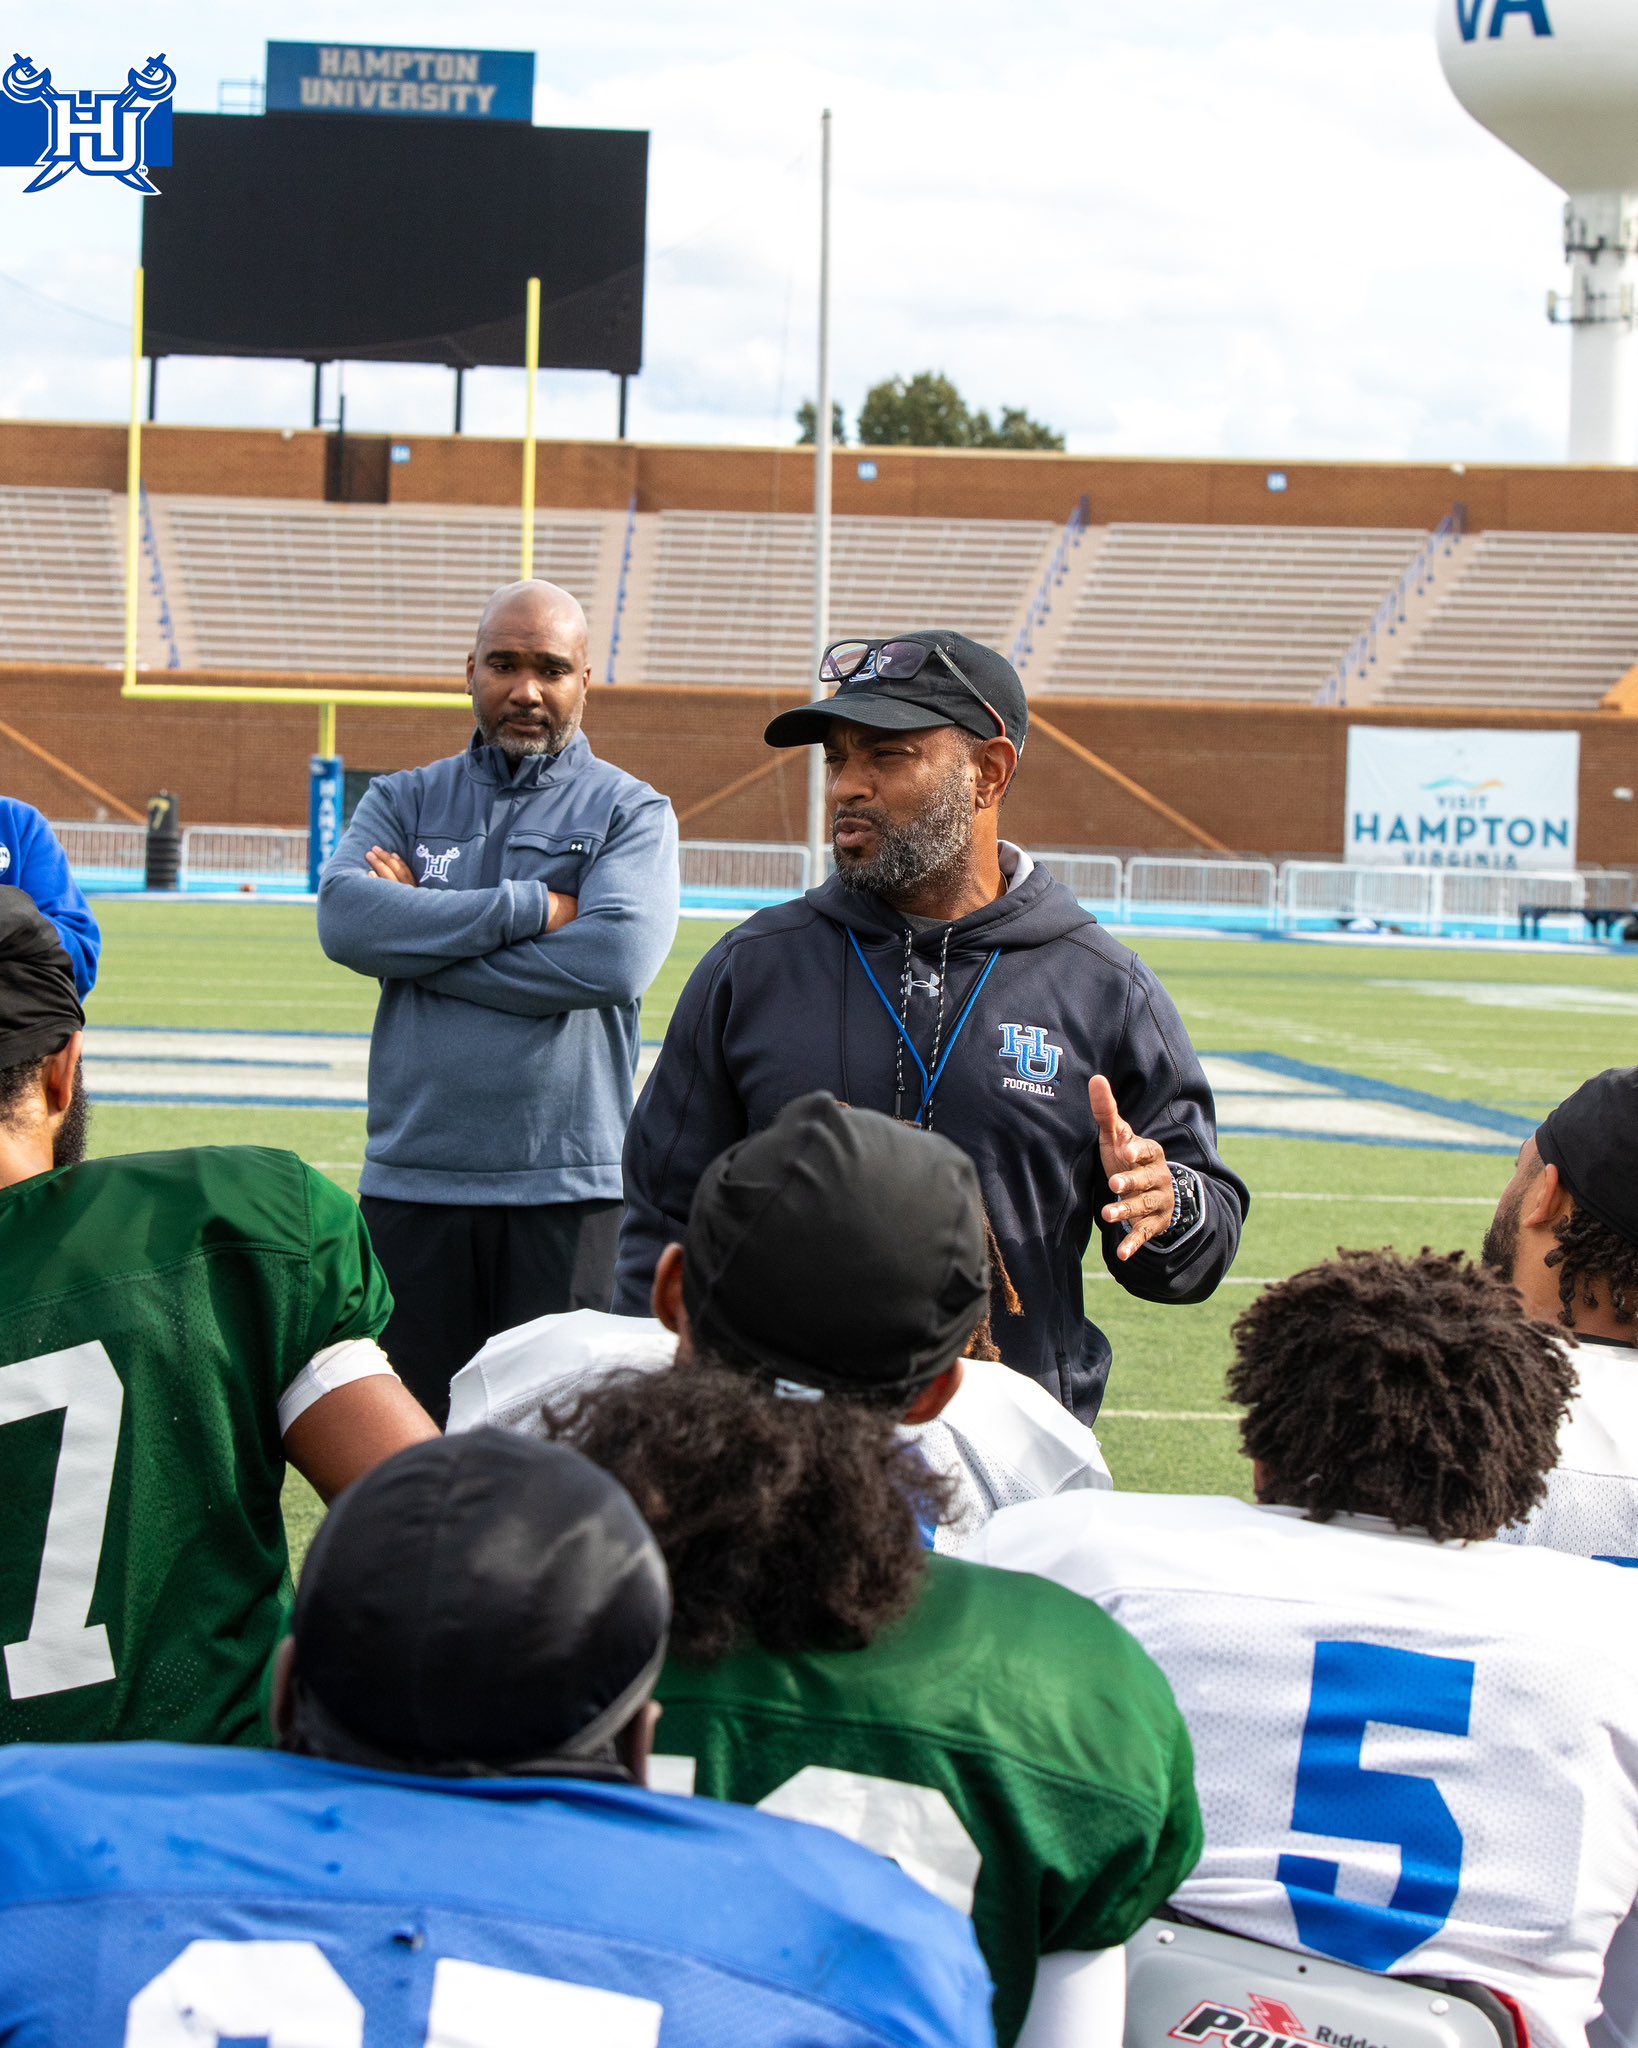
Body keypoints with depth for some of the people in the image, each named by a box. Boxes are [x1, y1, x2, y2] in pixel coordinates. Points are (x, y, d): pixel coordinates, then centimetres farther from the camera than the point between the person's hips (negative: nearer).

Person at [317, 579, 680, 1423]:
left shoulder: (630, 812, 6)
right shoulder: (403, 801, 13)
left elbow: (617, 957, -13)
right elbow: (345, 917, -7)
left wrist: (421, 936, -8)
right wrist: (531, 908, -12)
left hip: (567, 1189, -2)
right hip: (411, 1184, 2)